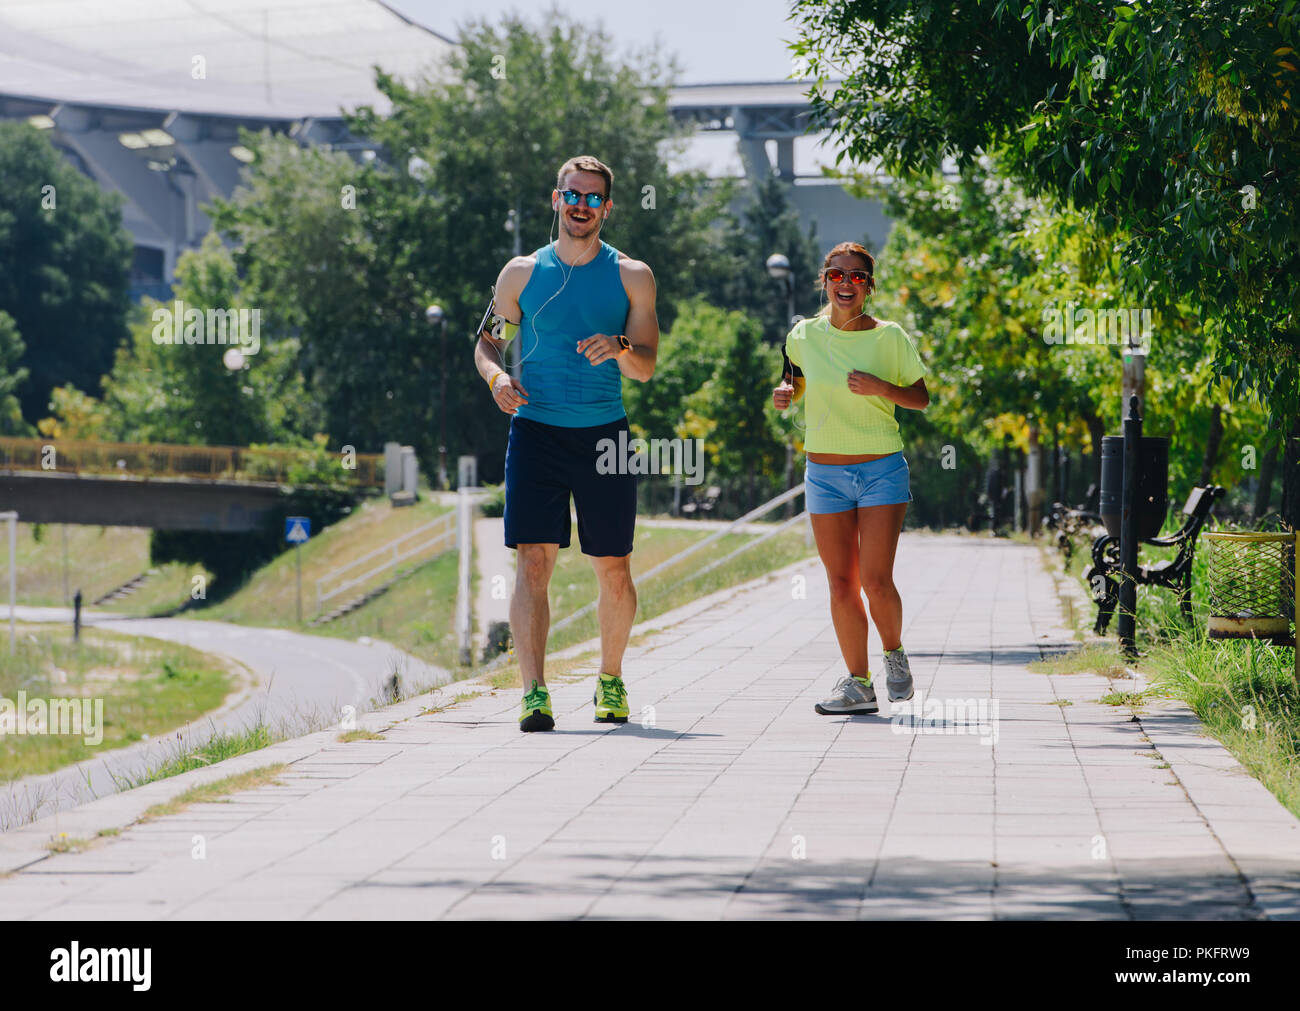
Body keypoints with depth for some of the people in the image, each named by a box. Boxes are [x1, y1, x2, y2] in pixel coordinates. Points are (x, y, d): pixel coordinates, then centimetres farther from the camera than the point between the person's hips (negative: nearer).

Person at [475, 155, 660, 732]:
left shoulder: (631, 277, 5)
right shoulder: (522, 273, 7)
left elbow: (647, 366, -1)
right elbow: (487, 341, 16)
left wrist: (619, 349, -23)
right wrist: (496, 376, -6)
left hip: (605, 436, 1)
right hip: (536, 430, 0)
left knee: (613, 570, 7)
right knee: (533, 560, -13)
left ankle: (610, 680, 27)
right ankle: (534, 691, -18)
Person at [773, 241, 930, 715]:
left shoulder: (889, 337, -3)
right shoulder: (804, 335, 2)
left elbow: (921, 398, 2)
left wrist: (880, 388, -16)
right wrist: (786, 393, -3)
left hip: (882, 470, -2)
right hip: (825, 475, 2)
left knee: (875, 581, -12)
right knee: (841, 584, 0)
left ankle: (894, 654, 16)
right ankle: (858, 683, 10)